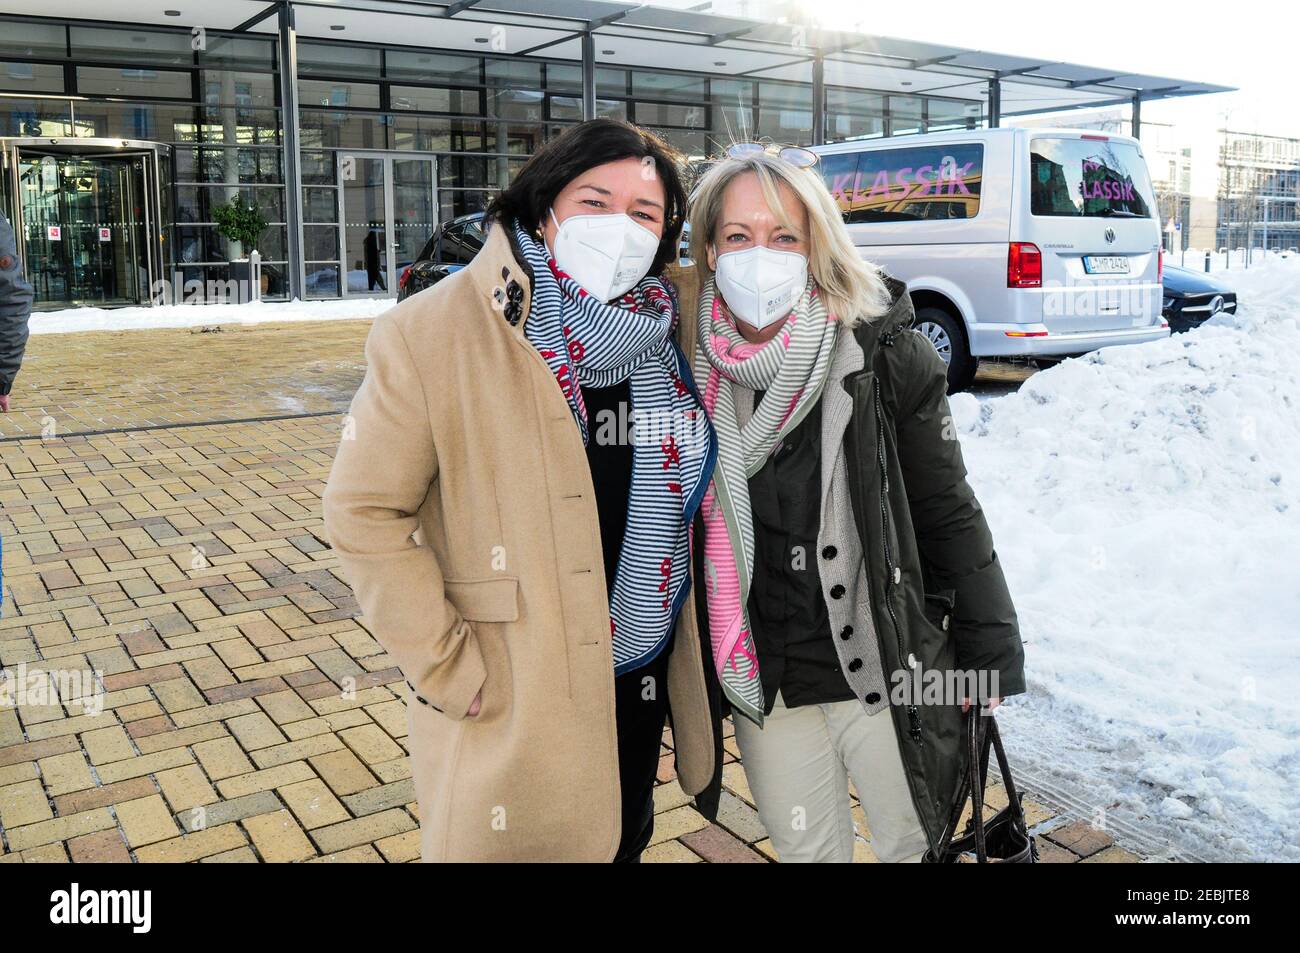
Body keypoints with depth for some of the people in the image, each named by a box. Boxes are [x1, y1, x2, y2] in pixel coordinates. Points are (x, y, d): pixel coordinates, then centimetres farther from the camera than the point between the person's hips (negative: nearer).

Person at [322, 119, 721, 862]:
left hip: (642, 682, 5)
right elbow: (365, 512, -15)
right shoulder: (434, 332, -17)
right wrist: (447, 668, -16)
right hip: (508, 699, -5)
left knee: (625, 842, 24)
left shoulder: (669, 333, -1)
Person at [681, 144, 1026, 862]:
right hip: (765, 691, 3)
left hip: (893, 679, -2)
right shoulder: (691, 367, -5)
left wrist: (990, 655, -2)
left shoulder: (886, 356, -13)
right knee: (804, 851, 22)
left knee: (917, 843, 19)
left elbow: (948, 513, -6)